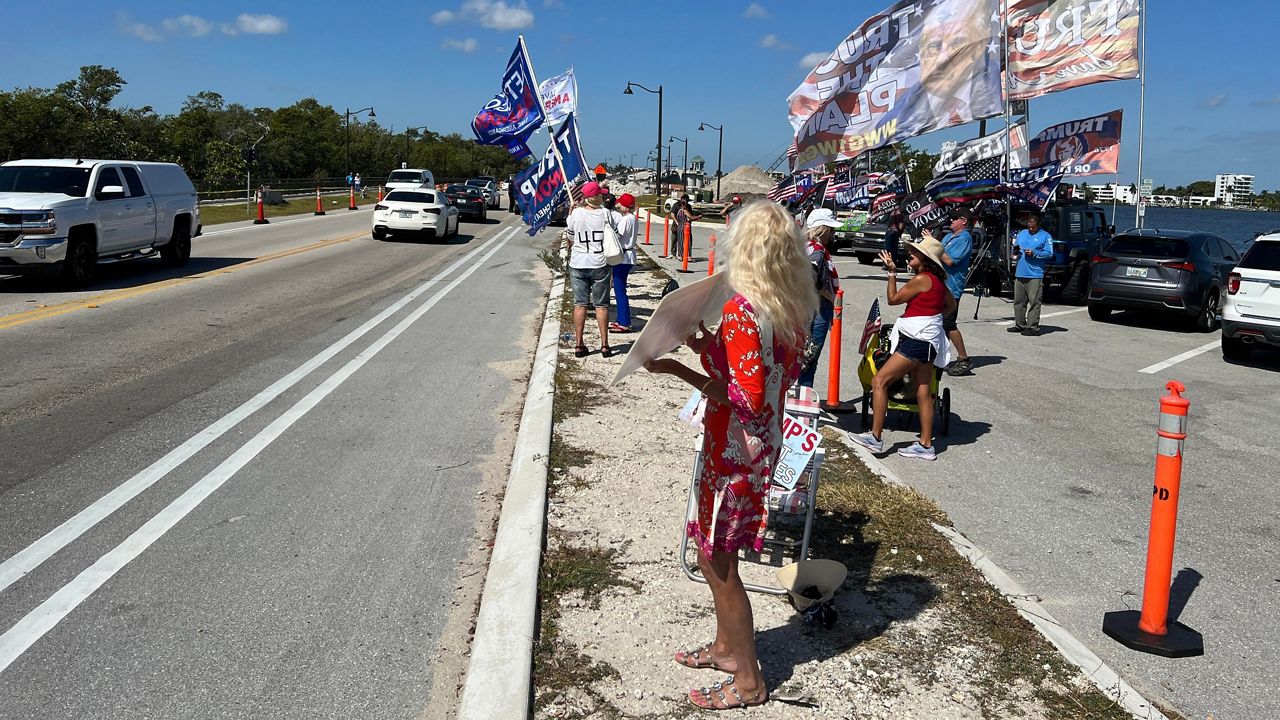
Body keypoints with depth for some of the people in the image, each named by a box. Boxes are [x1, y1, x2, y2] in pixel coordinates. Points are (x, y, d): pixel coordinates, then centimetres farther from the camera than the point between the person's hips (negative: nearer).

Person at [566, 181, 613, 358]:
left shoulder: (575, 214, -5)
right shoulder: (604, 213, -8)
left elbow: (571, 241, 7)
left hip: (578, 264, 1)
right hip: (600, 264, -1)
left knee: (580, 304, 6)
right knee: (601, 305, 7)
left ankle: (579, 345, 7)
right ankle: (604, 345, 9)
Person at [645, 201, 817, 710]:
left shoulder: (742, 310, -23)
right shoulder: (795, 309, 3)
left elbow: (747, 399, -25)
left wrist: (680, 371, -23)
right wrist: (709, 347, 6)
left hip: (735, 448, -9)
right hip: (766, 442, 9)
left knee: (716, 559, 7)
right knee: (716, 551, 23)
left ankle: (749, 680, 20)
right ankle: (726, 646, 40)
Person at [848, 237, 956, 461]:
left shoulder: (922, 279, -15)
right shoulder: (937, 280, 13)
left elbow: (893, 299, -6)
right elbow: (951, 304, 27)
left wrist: (892, 272, 0)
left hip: (918, 340, -10)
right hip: (927, 340, 10)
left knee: (879, 381, -8)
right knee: (922, 392, 11)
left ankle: (876, 437, -7)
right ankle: (926, 445, 15)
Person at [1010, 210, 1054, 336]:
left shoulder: (1045, 236, 2)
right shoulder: (1022, 233, 18)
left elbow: (1049, 253, -5)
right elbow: (1015, 246, 23)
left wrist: (1034, 253, -17)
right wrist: (1015, 248, -1)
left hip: (1035, 275, -6)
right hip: (1020, 273, 6)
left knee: (1034, 302, -8)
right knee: (1018, 301, 10)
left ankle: (1033, 327, -6)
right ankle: (1020, 324, 19)